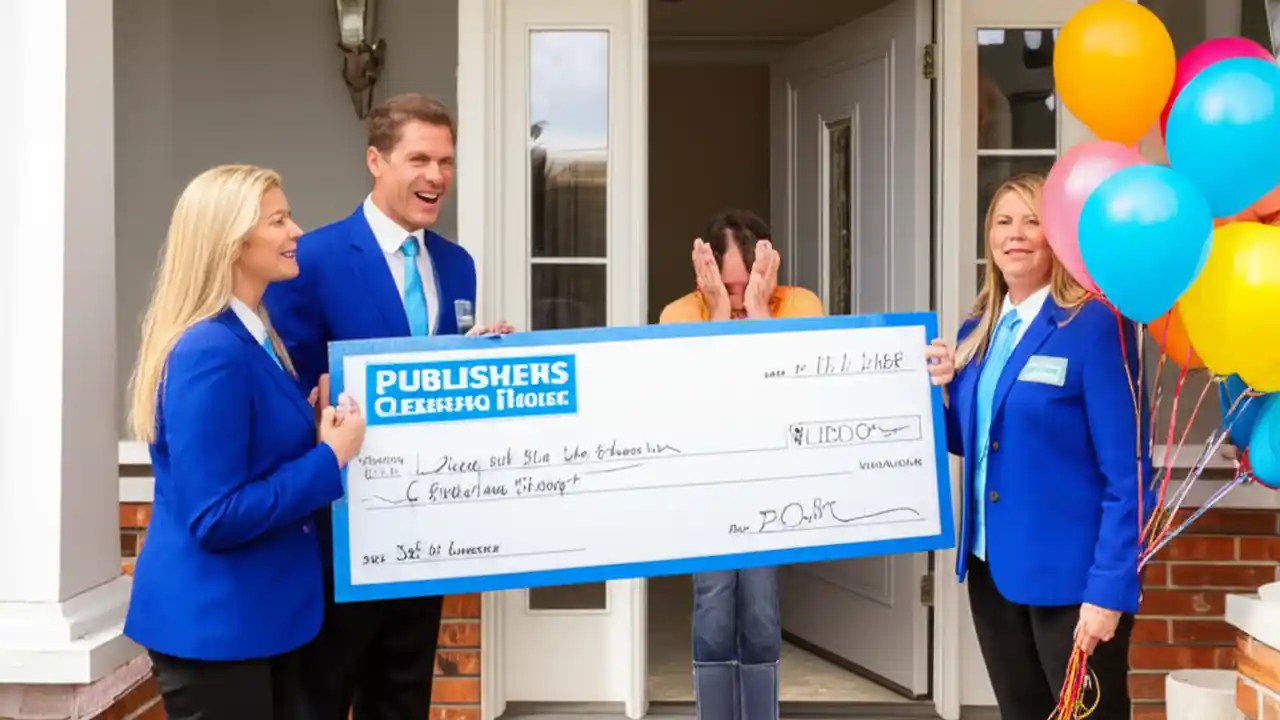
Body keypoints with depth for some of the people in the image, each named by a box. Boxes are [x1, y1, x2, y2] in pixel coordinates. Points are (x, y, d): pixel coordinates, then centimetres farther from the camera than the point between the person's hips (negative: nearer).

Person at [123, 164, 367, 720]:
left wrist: (317, 428, -2)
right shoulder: (211, 352, -22)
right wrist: (330, 456, -19)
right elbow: (214, 517, -25)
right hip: (213, 624, -9)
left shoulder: (251, 336, 8)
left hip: (257, 612, 9)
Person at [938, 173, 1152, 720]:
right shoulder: (978, 331, 8)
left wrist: (1109, 588, -19)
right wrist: (936, 395, -3)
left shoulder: (1094, 326, -13)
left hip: (1072, 575, -7)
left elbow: (1126, 470, -16)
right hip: (991, 566, 7)